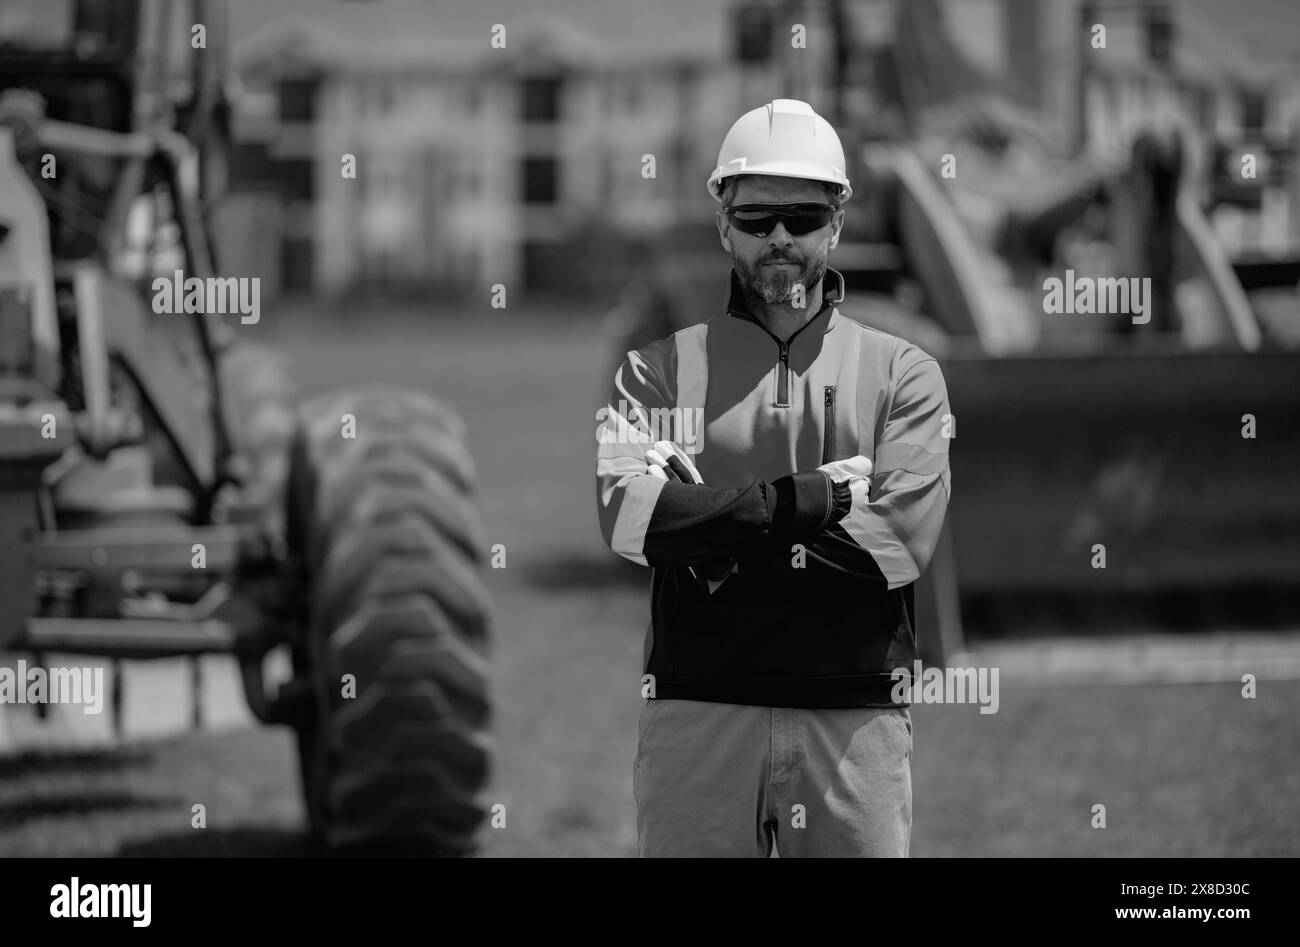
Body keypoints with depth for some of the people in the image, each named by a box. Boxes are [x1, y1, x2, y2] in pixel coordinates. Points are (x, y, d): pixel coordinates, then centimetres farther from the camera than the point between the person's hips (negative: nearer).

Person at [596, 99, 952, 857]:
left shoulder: (902, 371, 10)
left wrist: (713, 525, -7)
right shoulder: (662, 366, 10)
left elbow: (905, 538, -7)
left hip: (857, 715, 0)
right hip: (698, 707, 0)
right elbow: (624, 513, -9)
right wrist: (815, 497, -11)